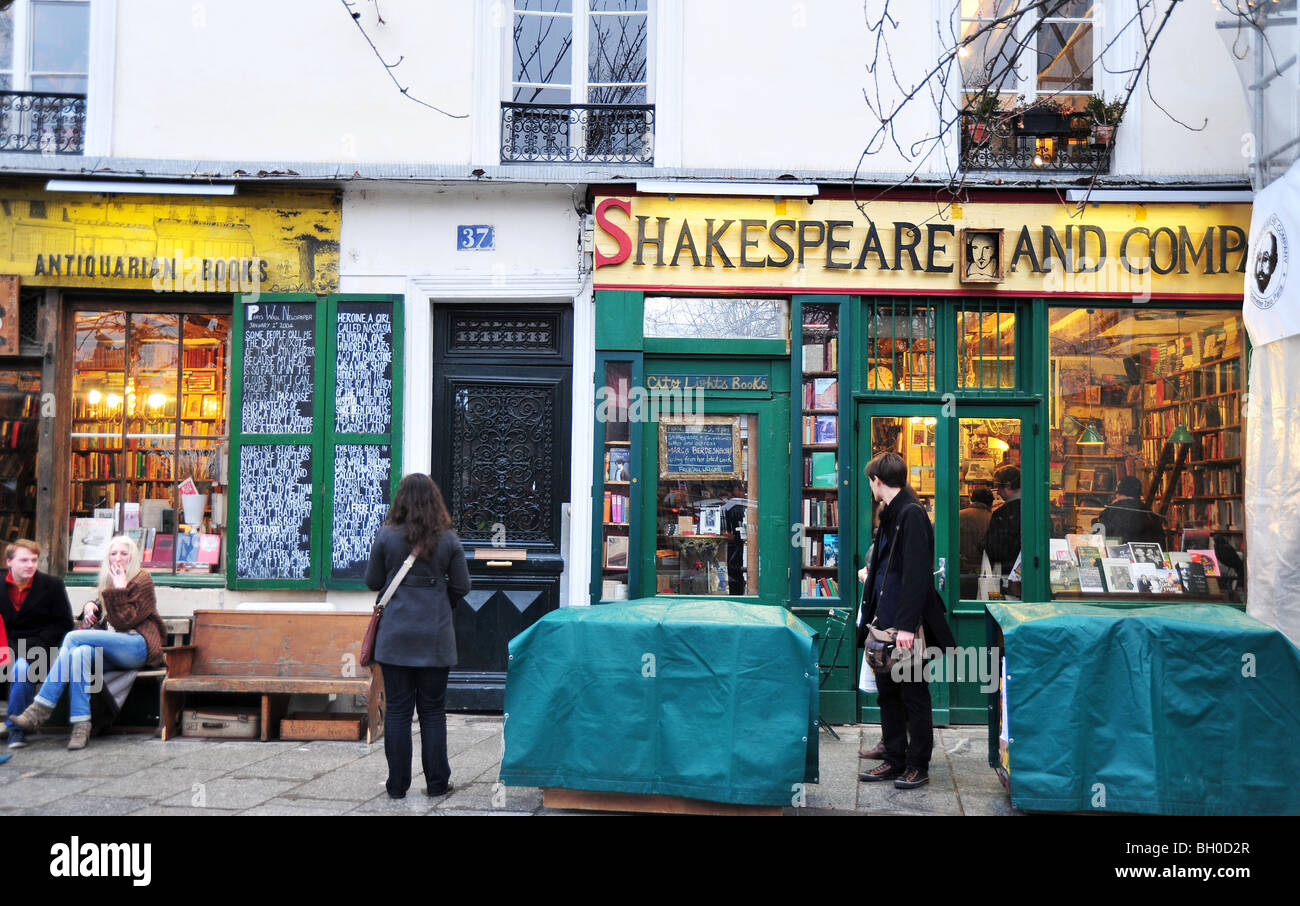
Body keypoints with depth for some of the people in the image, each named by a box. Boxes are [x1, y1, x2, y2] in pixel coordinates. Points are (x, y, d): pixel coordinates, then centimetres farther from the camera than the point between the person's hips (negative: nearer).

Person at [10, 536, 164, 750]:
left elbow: (124, 621, -9)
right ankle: (80, 726, -39)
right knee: (79, 653, -31)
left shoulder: (143, 581, 1)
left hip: (138, 647, -6)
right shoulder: (109, 581, 22)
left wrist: (119, 589, -10)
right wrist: (91, 606, 9)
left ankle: (40, 710, -27)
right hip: (113, 649, 6)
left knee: (73, 638, -25)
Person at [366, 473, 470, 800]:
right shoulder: (449, 540, -3)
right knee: (433, 710, 9)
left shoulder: (386, 536, -5)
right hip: (435, 638, 0)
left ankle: (398, 785, 12)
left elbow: (372, 582, 4)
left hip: (395, 637, 0)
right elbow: (461, 587, 2)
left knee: (397, 709, 7)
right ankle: (437, 783, 15)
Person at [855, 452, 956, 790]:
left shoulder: (912, 514, -14)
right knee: (888, 693, 13)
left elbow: (917, 573, -21)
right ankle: (895, 761, 23)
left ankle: (918, 766, 13)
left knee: (914, 695, 3)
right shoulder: (890, 515, 15)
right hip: (887, 623, 9)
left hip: (908, 627, -9)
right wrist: (873, 616, 20)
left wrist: (907, 625, -24)